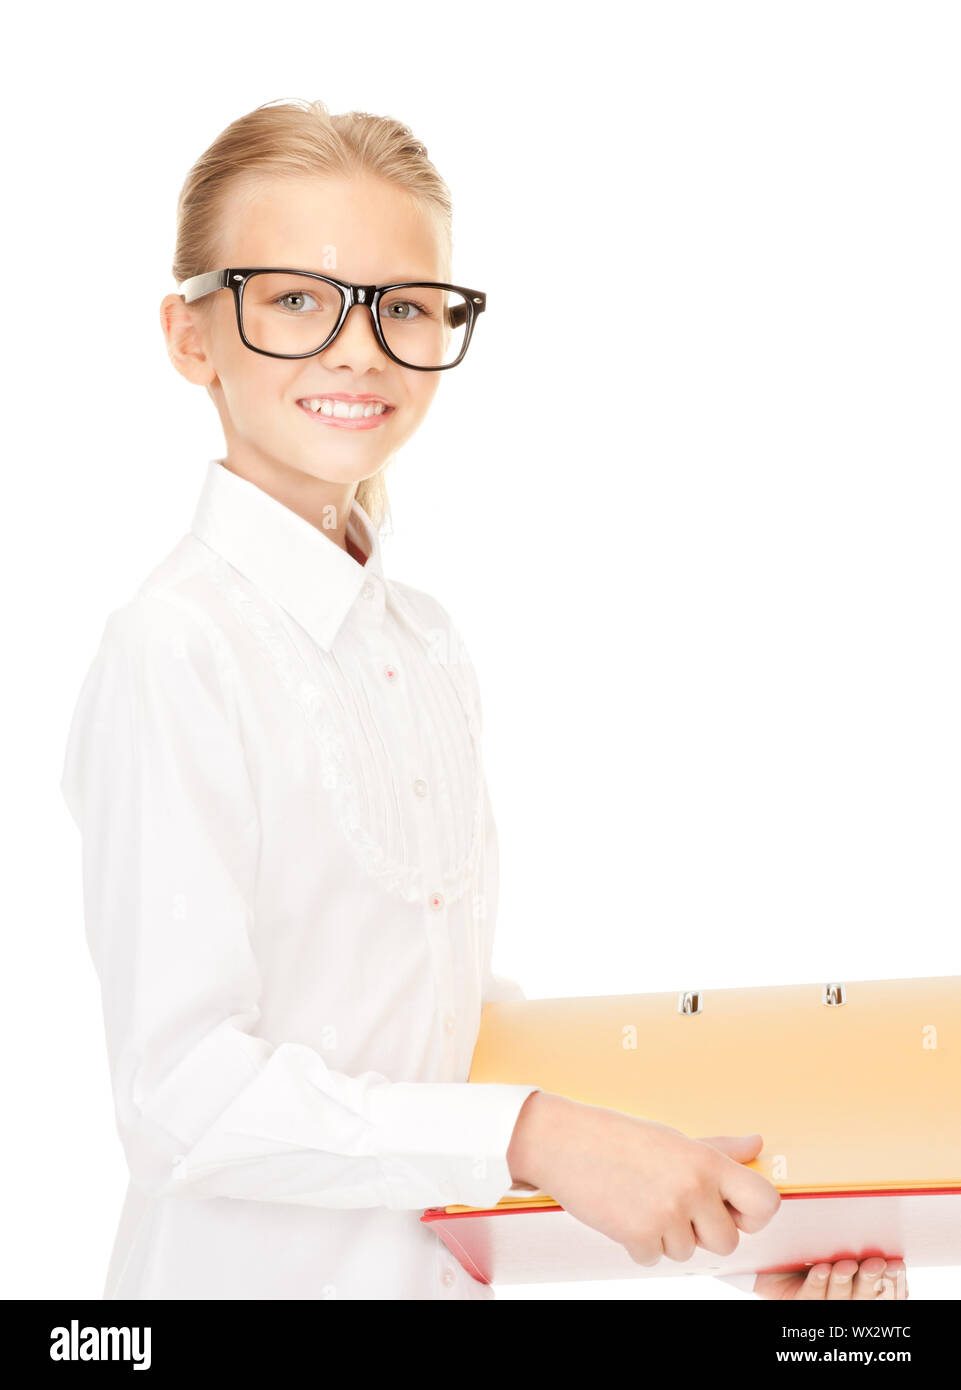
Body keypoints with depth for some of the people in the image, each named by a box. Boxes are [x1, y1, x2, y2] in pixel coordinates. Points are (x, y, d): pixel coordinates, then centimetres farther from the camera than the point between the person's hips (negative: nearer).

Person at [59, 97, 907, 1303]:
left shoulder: (427, 644, 6)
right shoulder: (179, 648, -18)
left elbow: (451, 1002, 10)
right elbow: (182, 1092, -21)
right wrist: (533, 1138, -27)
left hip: (446, 1258, 7)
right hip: (259, 1264, -7)